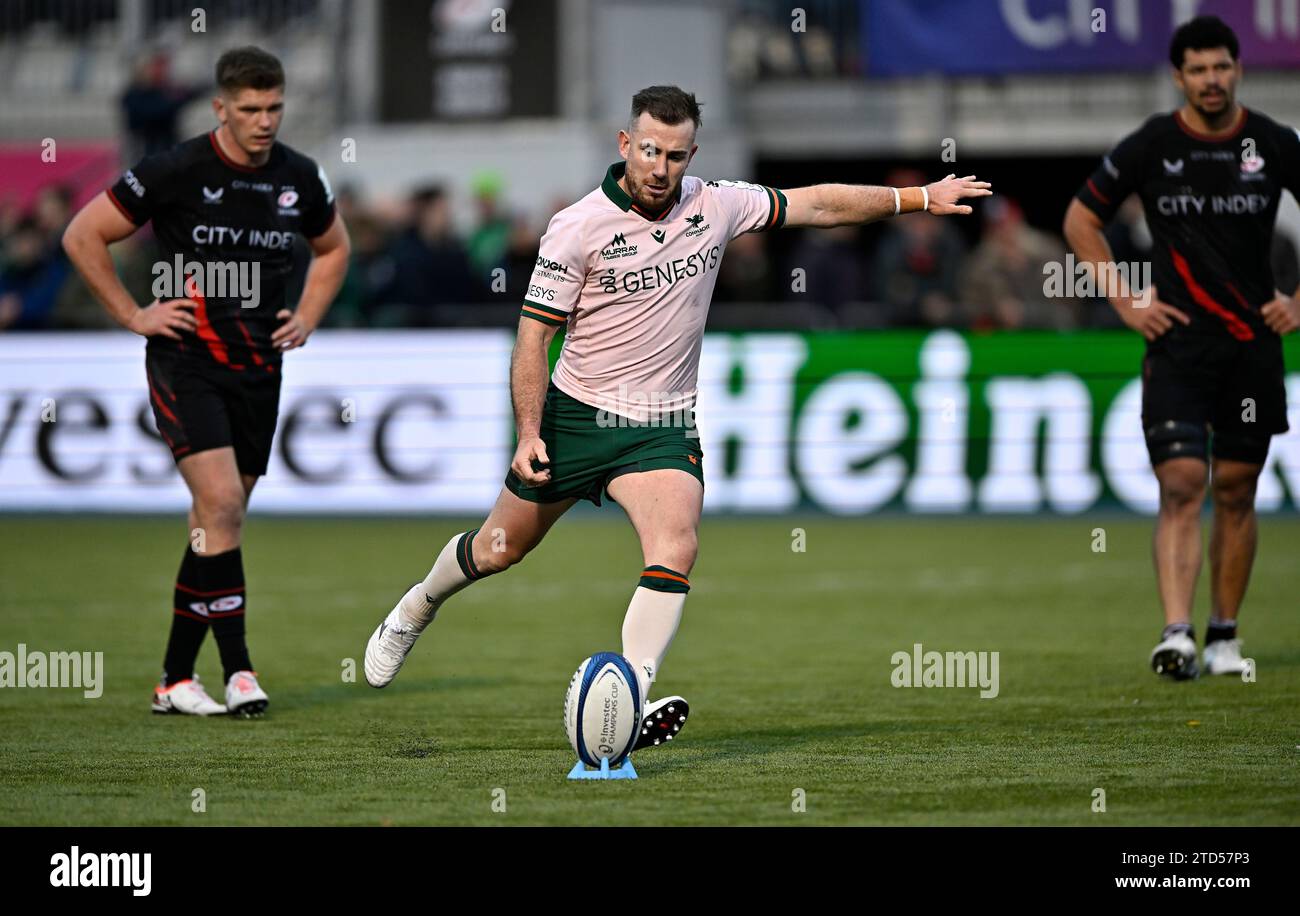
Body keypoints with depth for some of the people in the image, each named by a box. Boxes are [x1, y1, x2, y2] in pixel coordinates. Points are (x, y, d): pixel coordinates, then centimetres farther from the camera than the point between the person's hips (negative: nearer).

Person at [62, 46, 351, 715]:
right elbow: (82, 236, -4)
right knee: (222, 502, -19)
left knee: (218, 520, 7)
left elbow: (333, 248, 24)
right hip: (185, 362, -5)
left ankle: (176, 678, 15)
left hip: (259, 368, 5)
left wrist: (307, 319, 11)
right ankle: (237, 671, -16)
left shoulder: (300, 179, 3)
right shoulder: (176, 171, -11)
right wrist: (132, 315, -5)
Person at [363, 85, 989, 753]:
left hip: (663, 428, 2)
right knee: (499, 549, 12)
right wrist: (528, 435, -18)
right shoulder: (576, 229, -14)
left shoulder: (715, 207, -3)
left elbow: (818, 204, 10)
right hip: (574, 416, -2)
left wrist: (920, 197, 12)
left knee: (675, 549, -24)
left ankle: (628, 702, -30)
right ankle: (415, 611, 42)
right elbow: (534, 335, -10)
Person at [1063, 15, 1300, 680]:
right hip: (1177, 341, -2)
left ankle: (1224, 636, 18)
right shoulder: (1149, 147, -2)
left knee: (1236, 492, 7)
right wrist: (1125, 301, 1)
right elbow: (1080, 220, 9)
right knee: (1181, 486, -14)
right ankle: (1176, 634, -22)